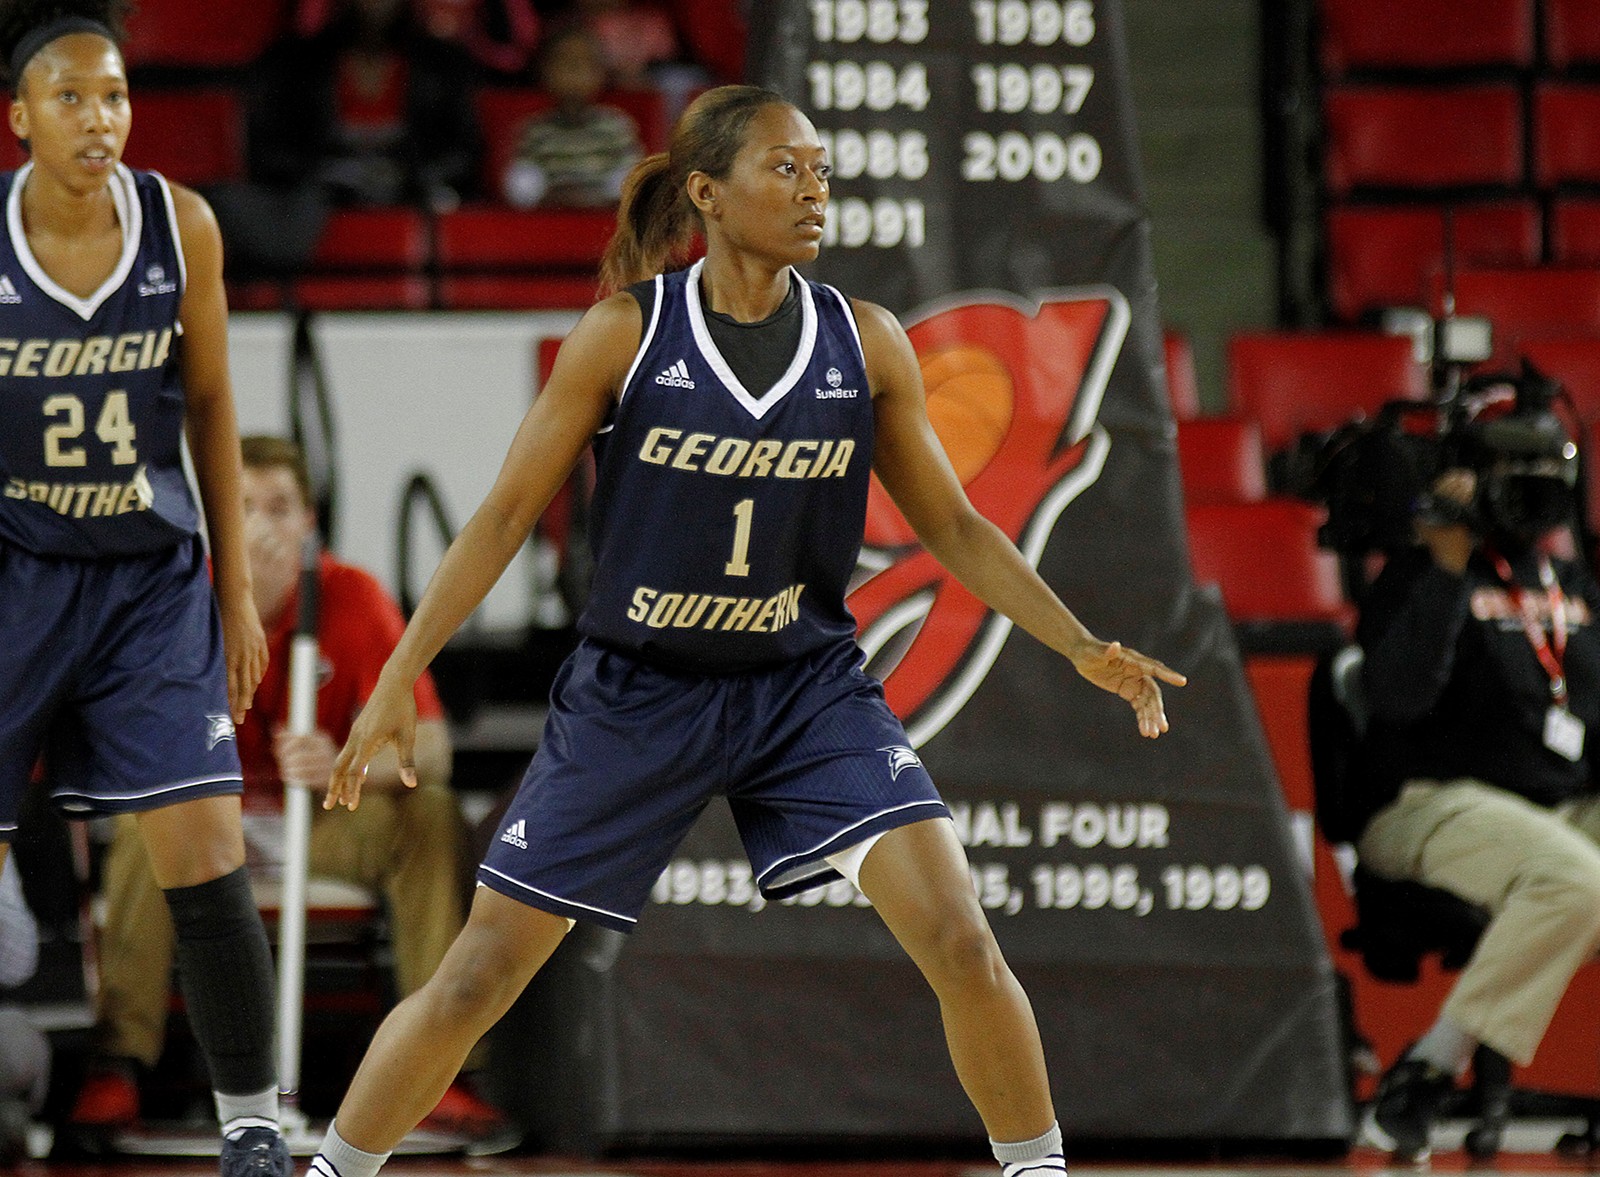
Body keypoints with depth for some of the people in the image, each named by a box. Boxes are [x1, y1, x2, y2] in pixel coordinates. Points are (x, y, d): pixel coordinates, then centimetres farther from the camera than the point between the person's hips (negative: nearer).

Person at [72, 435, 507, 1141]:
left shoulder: (352, 597, -13)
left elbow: (429, 748, -21)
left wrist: (343, 765, -42)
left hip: (330, 820, 0)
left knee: (430, 816, -27)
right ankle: (118, 1065, -35)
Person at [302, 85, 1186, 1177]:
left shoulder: (866, 342, -3)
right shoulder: (626, 332, -10)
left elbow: (953, 526, 7)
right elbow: (507, 514, -5)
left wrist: (1082, 647, -2)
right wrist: (399, 677, -9)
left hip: (808, 687, 1)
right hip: (635, 695, -1)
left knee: (960, 941, -15)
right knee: (480, 975, 0)